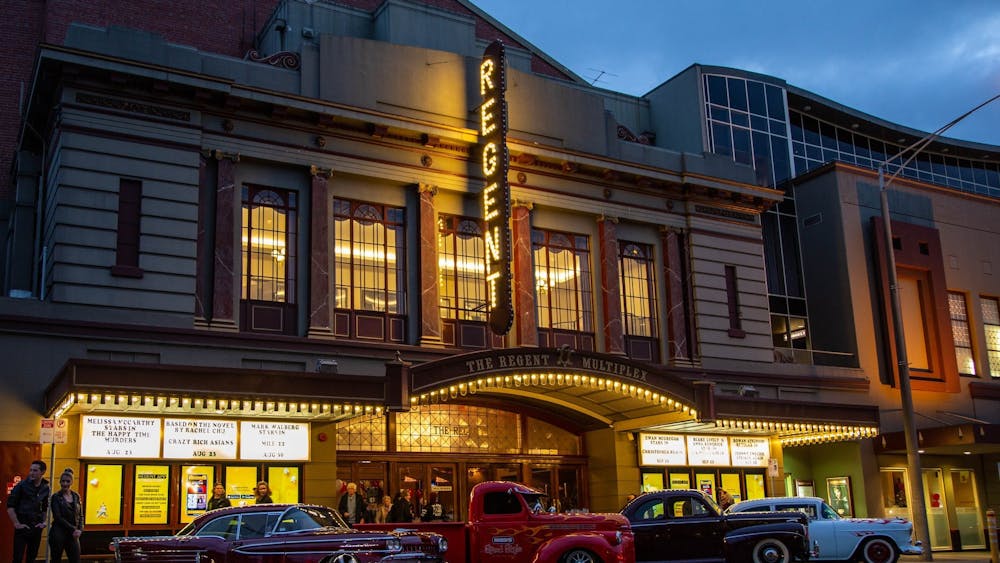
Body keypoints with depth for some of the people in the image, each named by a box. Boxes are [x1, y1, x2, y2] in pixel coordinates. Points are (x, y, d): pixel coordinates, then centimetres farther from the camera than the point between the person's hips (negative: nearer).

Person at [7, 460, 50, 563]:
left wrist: (44, 521, 6)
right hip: (22, 527, -4)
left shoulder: (46, 489, 6)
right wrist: (16, 524, -13)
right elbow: (10, 506, -9)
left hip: (36, 527, 4)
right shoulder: (22, 485, -7)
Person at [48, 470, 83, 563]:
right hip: (58, 534, -4)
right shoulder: (56, 497, -2)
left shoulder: (76, 497, 11)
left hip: (73, 535, 4)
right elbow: (58, 517, -9)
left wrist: (80, 530, -3)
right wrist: (73, 529, -12)